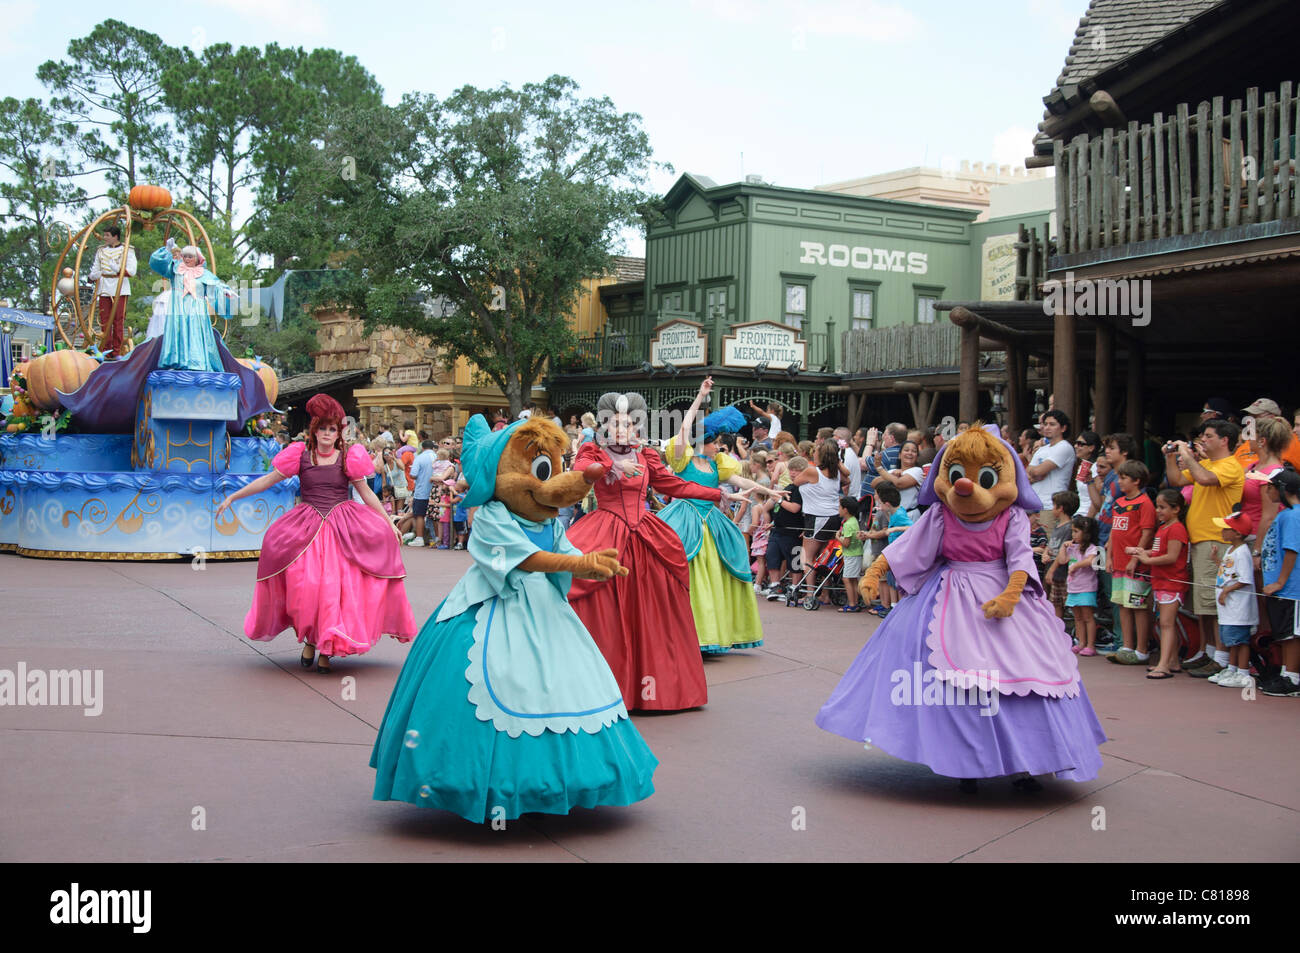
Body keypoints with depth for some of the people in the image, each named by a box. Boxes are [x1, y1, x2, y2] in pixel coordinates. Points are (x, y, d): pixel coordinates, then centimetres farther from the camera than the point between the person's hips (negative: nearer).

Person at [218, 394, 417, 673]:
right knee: (305, 583, -11)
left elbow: (367, 494, 9)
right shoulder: (301, 456, 3)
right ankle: (310, 638, 11)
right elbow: (268, 480, 9)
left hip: (343, 527, 0)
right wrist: (232, 497, 8)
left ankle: (327, 649, 4)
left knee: (336, 585, -7)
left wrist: (389, 523, 8)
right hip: (307, 528, 0)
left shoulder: (348, 458, 3)